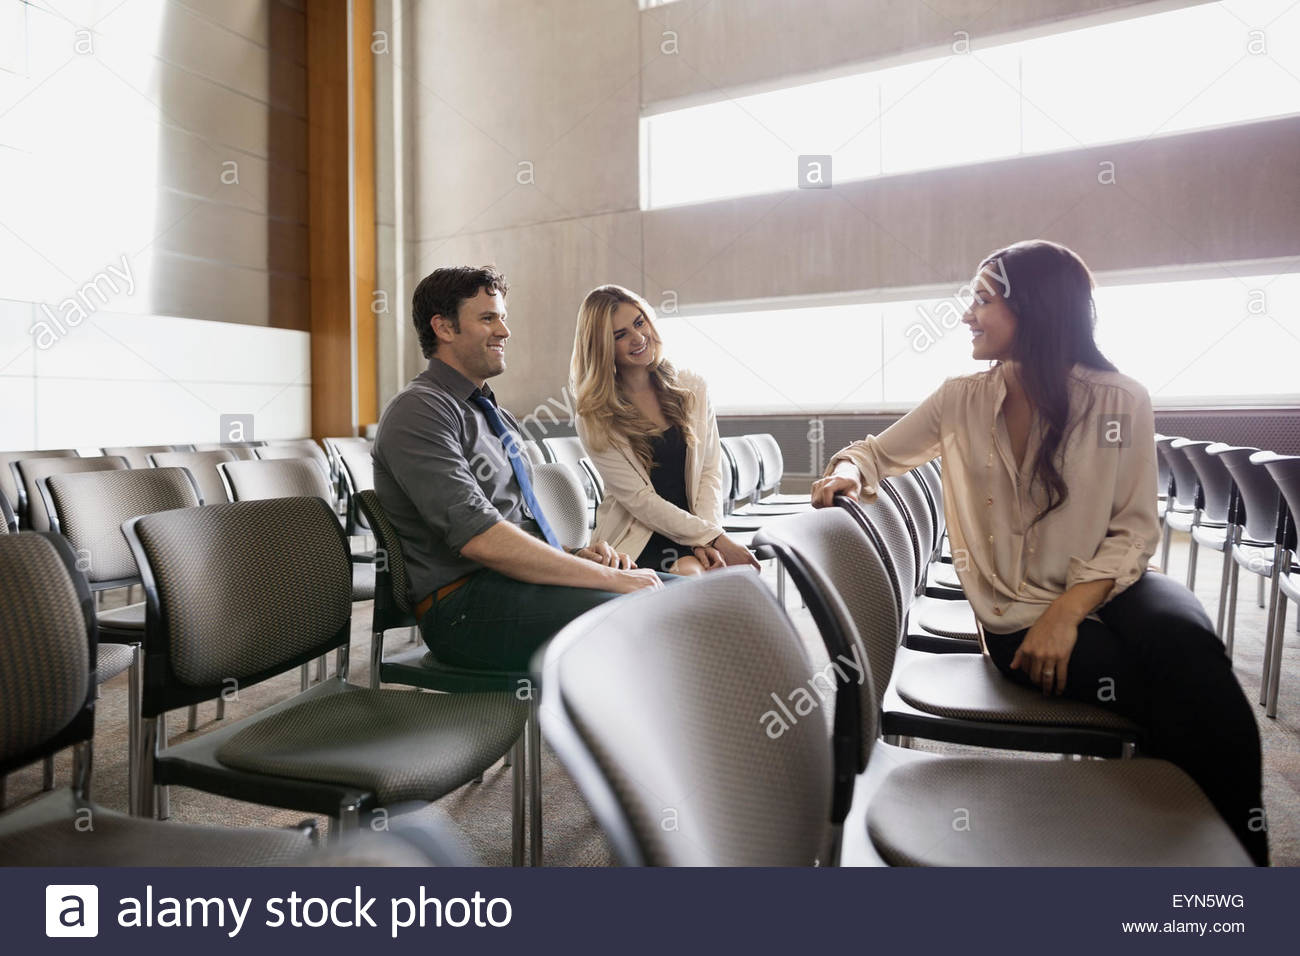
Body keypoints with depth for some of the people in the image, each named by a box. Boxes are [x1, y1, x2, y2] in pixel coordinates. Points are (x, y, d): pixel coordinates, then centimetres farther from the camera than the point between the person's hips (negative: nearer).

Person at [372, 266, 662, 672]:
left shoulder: (497, 417, 21)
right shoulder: (419, 412, -9)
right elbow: (479, 537, -20)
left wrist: (579, 555, 2)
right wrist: (608, 577, -18)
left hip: (523, 578, 9)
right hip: (464, 602, -9)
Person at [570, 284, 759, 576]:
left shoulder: (692, 388, 8)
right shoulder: (594, 417, -3)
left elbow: (710, 471, 7)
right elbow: (639, 499, -9)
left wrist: (704, 542, -9)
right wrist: (715, 539, -16)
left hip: (694, 539, 3)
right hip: (634, 544, -2)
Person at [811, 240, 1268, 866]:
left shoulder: (1120, 401, -2)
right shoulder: (961, 402, 2)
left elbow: (1134, 530, -5)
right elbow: (876, 453, 13)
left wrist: (1068, 611, -20)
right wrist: (849, 471, -12)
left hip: (1105, 589, 1)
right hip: (1016, 618, -1)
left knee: (1186, 646, -32)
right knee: (1182, 703, -24)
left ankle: (1240, 845, -14)